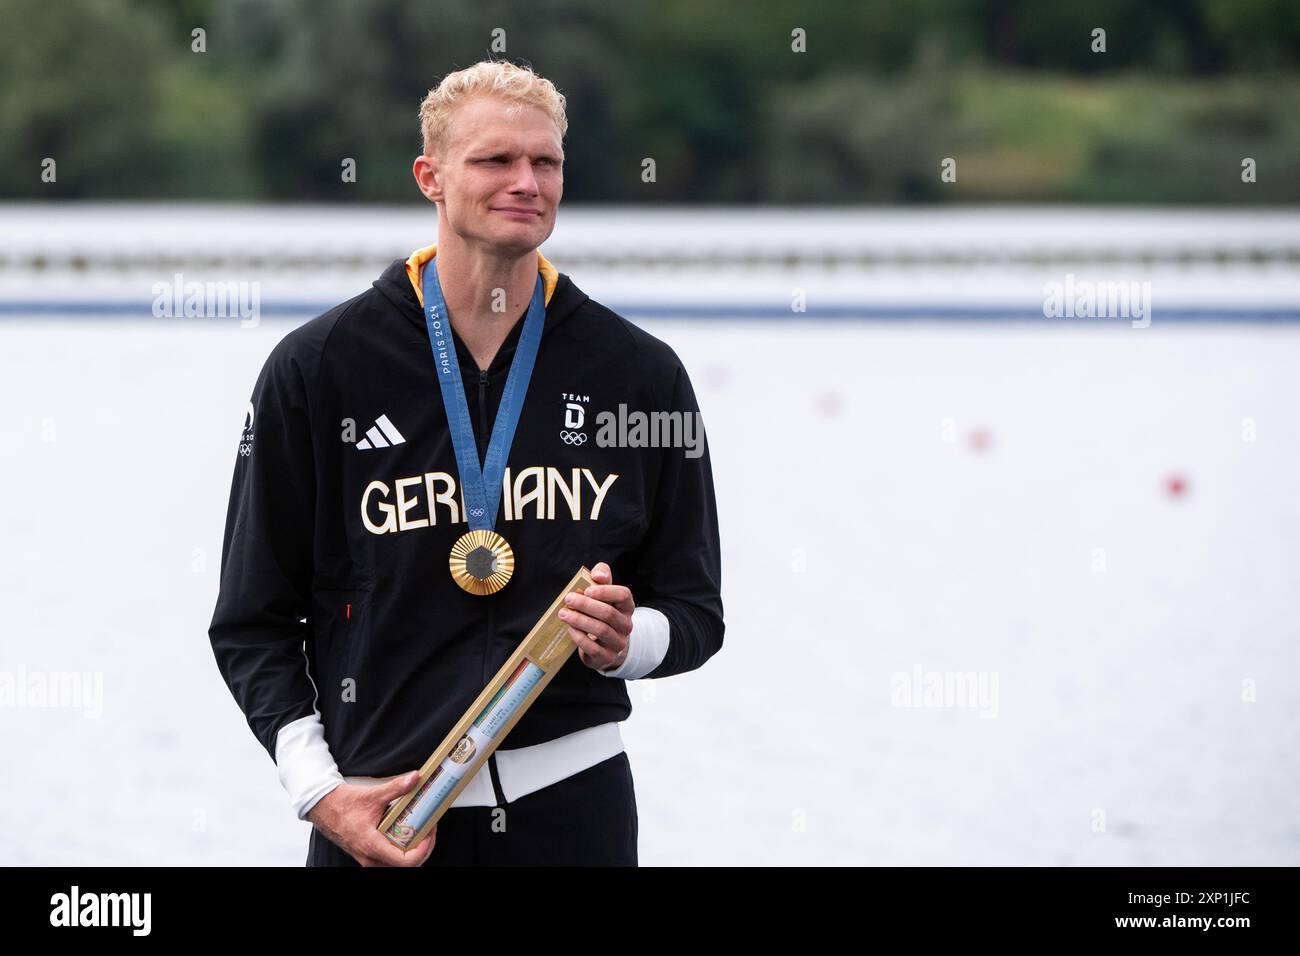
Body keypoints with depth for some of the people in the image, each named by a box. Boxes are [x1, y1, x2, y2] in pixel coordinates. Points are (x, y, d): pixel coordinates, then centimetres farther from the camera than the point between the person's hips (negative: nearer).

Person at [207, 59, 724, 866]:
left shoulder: (642, 373, 3)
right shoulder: (317, 368, -2)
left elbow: (696, 614, 8)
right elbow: (253, 621, 2)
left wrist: (624, 641, -13)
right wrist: (317, 789, -10)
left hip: (576, 801, 1)